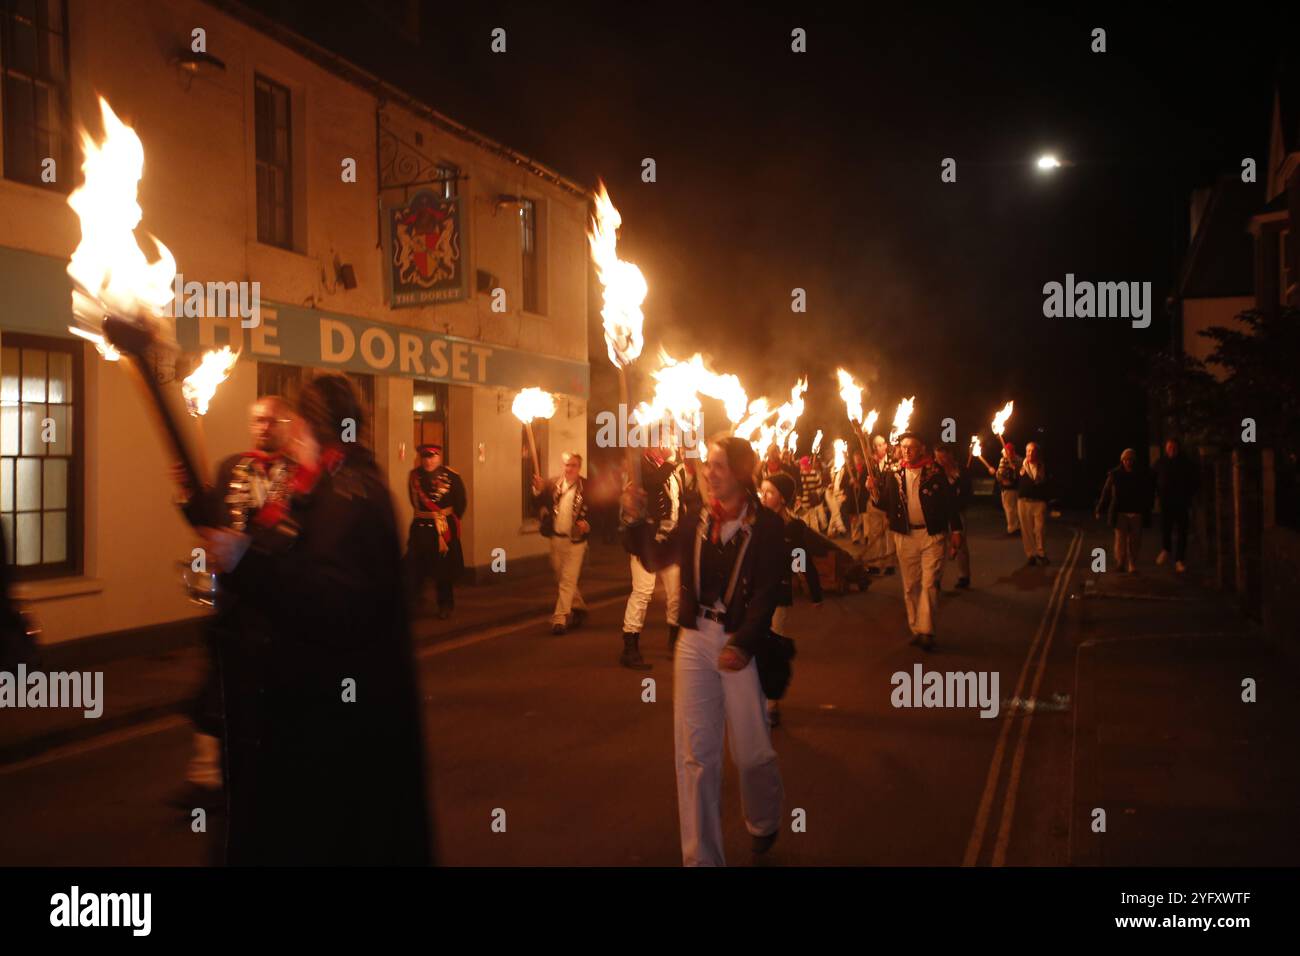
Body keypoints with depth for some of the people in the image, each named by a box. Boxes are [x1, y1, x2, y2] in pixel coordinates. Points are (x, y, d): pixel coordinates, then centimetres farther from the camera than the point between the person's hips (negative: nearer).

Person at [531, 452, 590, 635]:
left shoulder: (586, 488, -8)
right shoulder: (553, 484, 2)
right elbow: (539, 504, -3)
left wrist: (587, 524, -21)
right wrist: (538, 490, -22)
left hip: (575, 540, -5)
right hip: (556, 538, 5)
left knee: (568, 581, -5)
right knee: (561, 578, 18)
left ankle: (559, 619, -2)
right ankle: (579, 608, 36)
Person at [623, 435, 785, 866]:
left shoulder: (766, 526, -5)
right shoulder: (694, 520, 6)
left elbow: (767, 593, -11)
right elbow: (657, 558, 10)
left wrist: (743, 644, -21)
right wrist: (638, 520, -4)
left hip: (742, 644, -3)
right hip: (694, 641, 3)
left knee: (752, 751, 10)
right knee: (695, 754, 3)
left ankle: (763, 823, 42)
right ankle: (701, 856, 14)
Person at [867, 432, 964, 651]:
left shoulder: (935, 471, -4)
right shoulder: (893, 474, 4)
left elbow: (950, 501, 1)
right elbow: (887, 505, 5)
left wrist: (956, 530, 1)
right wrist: (874, 491, -14)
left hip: (932, 535, -3)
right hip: (905, 536, 3)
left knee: (929, 584, -8)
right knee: (910, 586, 9)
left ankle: (926, 631, -4)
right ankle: (915, 629, 18)